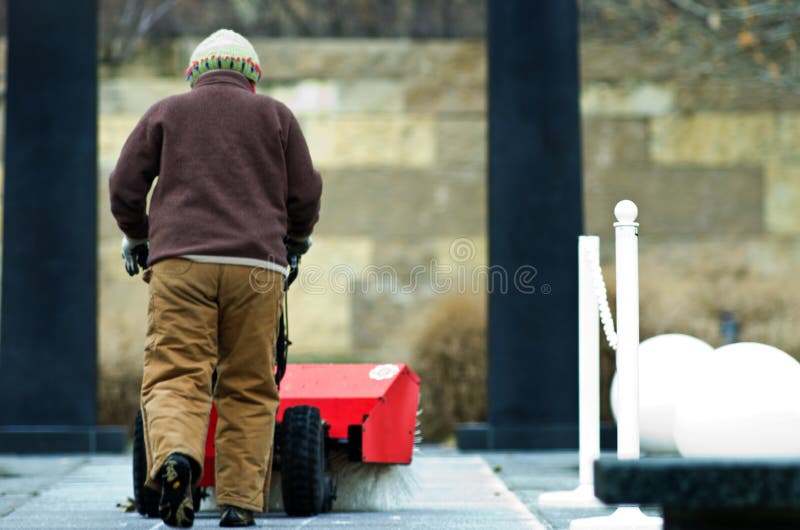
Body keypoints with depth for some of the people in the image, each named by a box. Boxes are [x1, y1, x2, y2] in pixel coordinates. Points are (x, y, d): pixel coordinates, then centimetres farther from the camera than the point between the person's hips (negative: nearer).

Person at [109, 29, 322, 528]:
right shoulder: (275, 115, 18)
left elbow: (125, 186, 15)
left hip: (181, 261, 0)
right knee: (248, 387, 5)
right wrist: (297, 239, 35)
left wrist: (137, 238, 32)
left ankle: (175, 454, -34)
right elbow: (305, 195, 15)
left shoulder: (166, 112, 18)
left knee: (175, 374, -7)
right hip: (256, 264, 1)